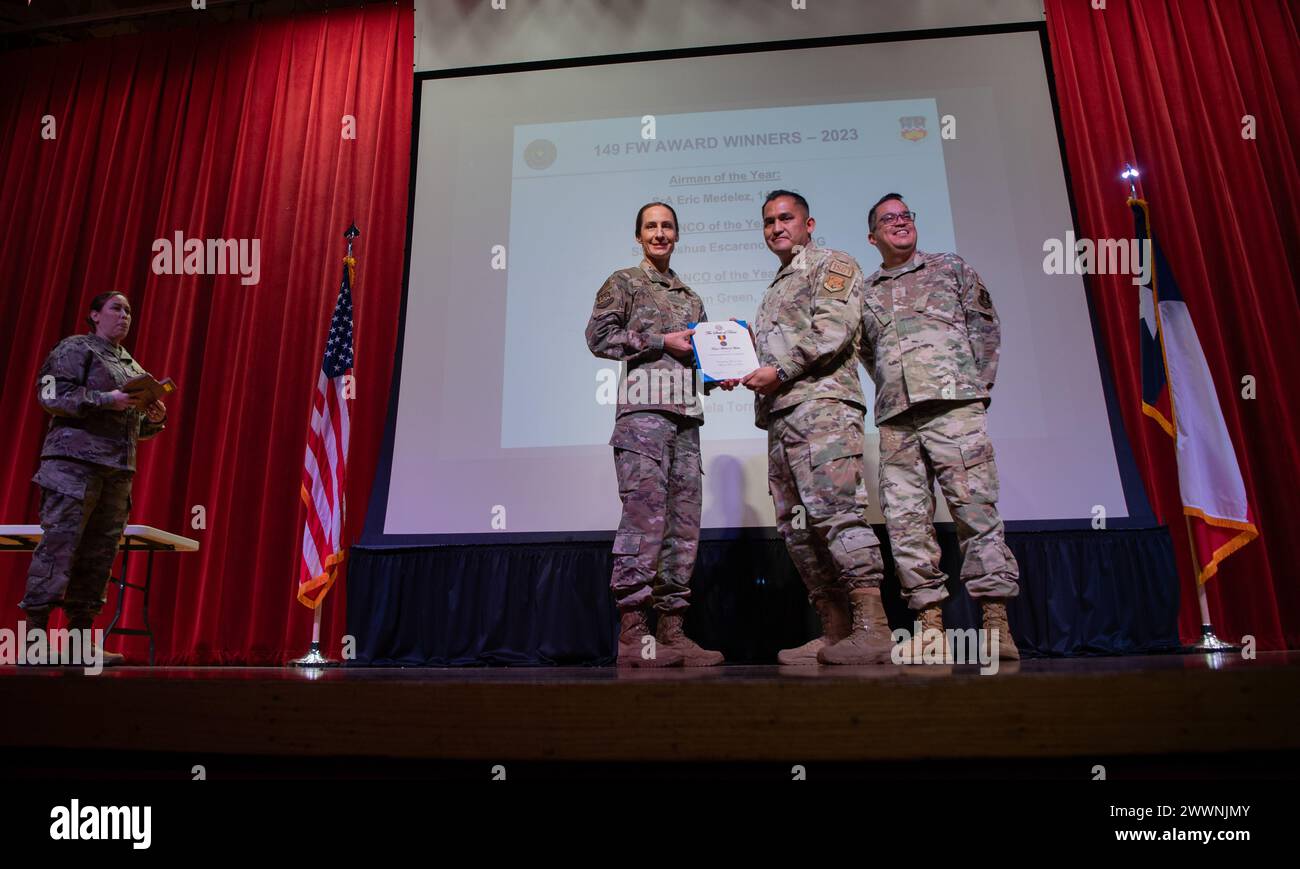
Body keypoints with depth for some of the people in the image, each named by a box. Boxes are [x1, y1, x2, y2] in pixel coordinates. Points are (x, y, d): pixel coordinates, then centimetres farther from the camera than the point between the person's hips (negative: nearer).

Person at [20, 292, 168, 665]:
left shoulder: (133, 367, 25)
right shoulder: (75, 348, 5)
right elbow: (52, 394, -9)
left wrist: (155, 418, 6)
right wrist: (106, 399, -17)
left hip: (119, 468, 7)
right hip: (75, 459, -7)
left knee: (99, 552, 3)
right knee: (59, 543, -10)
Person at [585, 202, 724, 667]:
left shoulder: (691, 298, 28)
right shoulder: (624, 282, 11)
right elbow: (598, 336, -1)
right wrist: (661, 342, -7)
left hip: (686, 411, 6)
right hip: (644, 406, -6)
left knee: (683, 520, 0)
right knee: (644, 512, -15)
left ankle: (671, 631, 4)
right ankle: (632, 633, -12)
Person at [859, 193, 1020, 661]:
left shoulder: (950, 267, 18)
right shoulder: (865, 292, 22)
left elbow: (985, 326, 13)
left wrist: (978, 386, 3)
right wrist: (893, 390, 11)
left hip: (953, 402, -2)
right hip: (895, 417, 3)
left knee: (976, 507, -8)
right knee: (906, 518, -3)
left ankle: (996, 622, -4)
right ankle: (929, 621, 2)